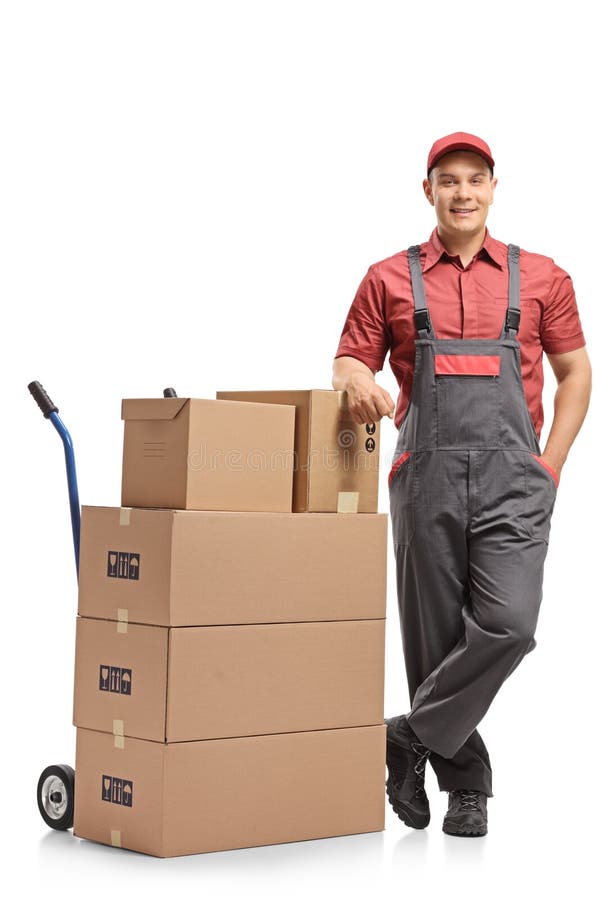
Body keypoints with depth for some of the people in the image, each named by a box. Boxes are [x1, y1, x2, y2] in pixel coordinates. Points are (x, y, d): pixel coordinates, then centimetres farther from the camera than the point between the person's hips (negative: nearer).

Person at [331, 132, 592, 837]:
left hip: (512, 477, 0)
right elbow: (348, 363, 9)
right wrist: (358, 382, -16)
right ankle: (465, 784, 20)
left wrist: (548, 467, 4)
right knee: (436, 636, 4)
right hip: (426, 475, 1)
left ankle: (414, 737, 2)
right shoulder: (389, 279, 10)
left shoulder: (540, 277, 10)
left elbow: (575, 373, 14)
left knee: (508, 622, -17)